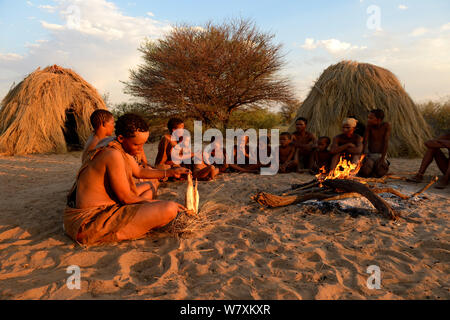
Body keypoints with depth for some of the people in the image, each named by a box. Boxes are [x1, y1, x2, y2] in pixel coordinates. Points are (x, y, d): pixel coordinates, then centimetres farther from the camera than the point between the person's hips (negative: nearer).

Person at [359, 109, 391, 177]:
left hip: (380, 155, 0)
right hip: (370, 154, 0)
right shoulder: (369, 126, -9)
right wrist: (363, 156, -18)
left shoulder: (386, 125, -10)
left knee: (379, 173, -24)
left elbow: (386, 142, -14)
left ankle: (385, 164, 10)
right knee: (364, 173, -25)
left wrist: (382, 158, -20)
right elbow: (365, 141, -11)